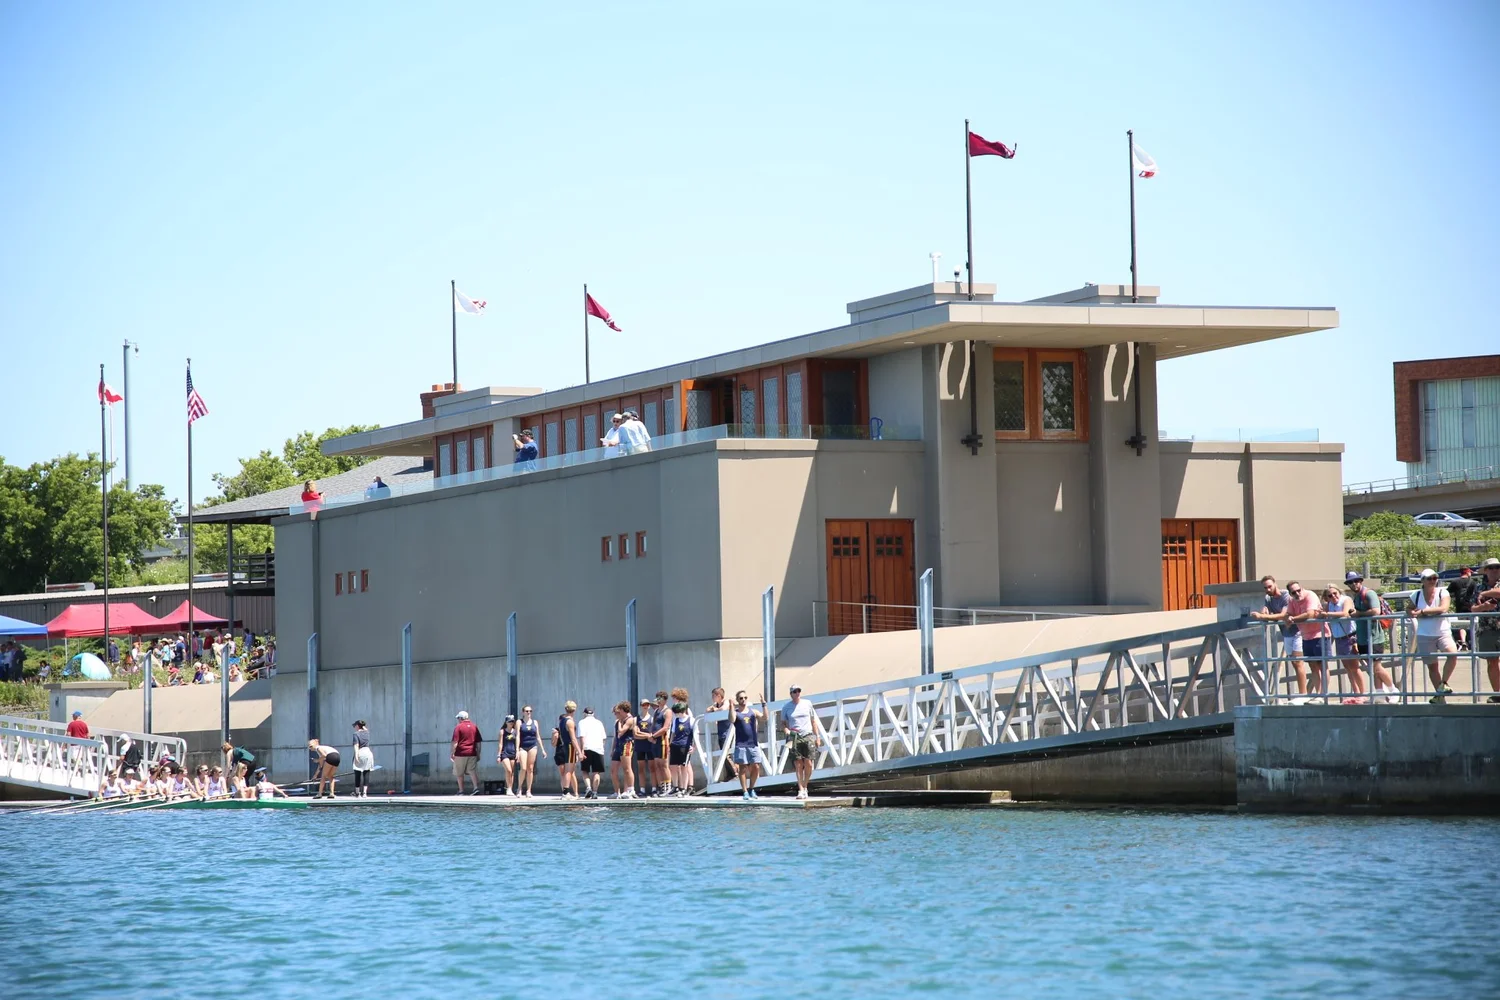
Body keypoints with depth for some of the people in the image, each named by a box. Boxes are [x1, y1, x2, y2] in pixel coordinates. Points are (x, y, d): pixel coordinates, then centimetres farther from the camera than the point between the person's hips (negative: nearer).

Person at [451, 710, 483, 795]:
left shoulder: (458, 727, -5)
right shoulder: (474, 727, 9)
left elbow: (455, 742, -10)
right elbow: (478, 742, 11)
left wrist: (452, 753, -3)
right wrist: (478, 754, 17)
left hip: (461, 753, -4)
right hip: (472, 753, 4)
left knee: (459, 773, 8)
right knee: (472, 771, 1)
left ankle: (461, 791, 10)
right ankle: (476, 788, -16)